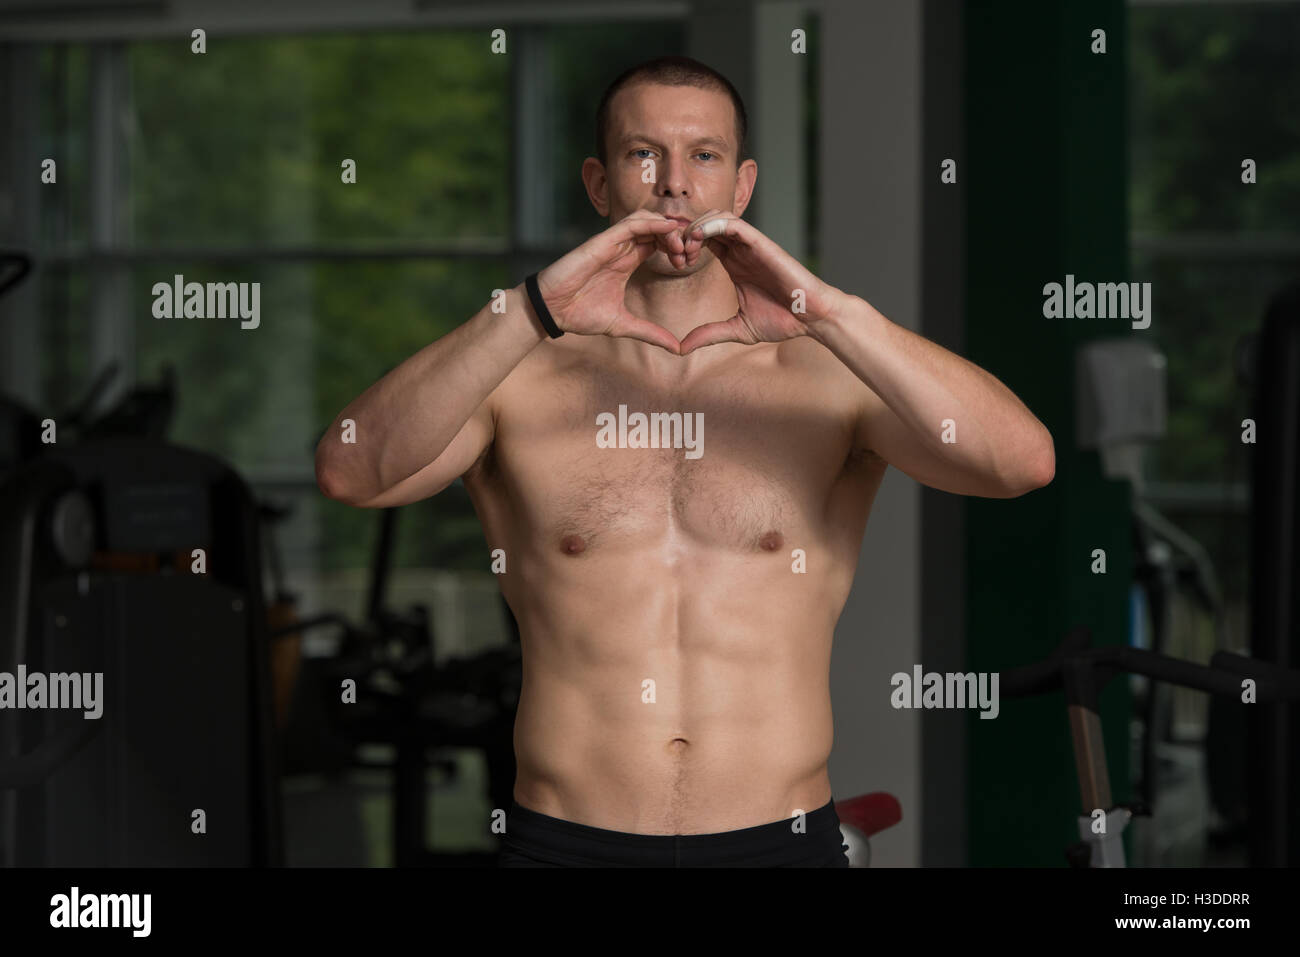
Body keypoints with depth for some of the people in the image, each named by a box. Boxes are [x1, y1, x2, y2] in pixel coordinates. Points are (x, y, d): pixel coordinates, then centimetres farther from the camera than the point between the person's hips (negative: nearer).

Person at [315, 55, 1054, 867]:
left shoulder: (830, 380, 1)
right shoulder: (521, 385, 2)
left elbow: (1024, 462, -15)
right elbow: (349, 471, -16)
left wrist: (828, 313, -23)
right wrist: (532, 311, -25)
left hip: (780, 840, 0)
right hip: (564, 839, 0)